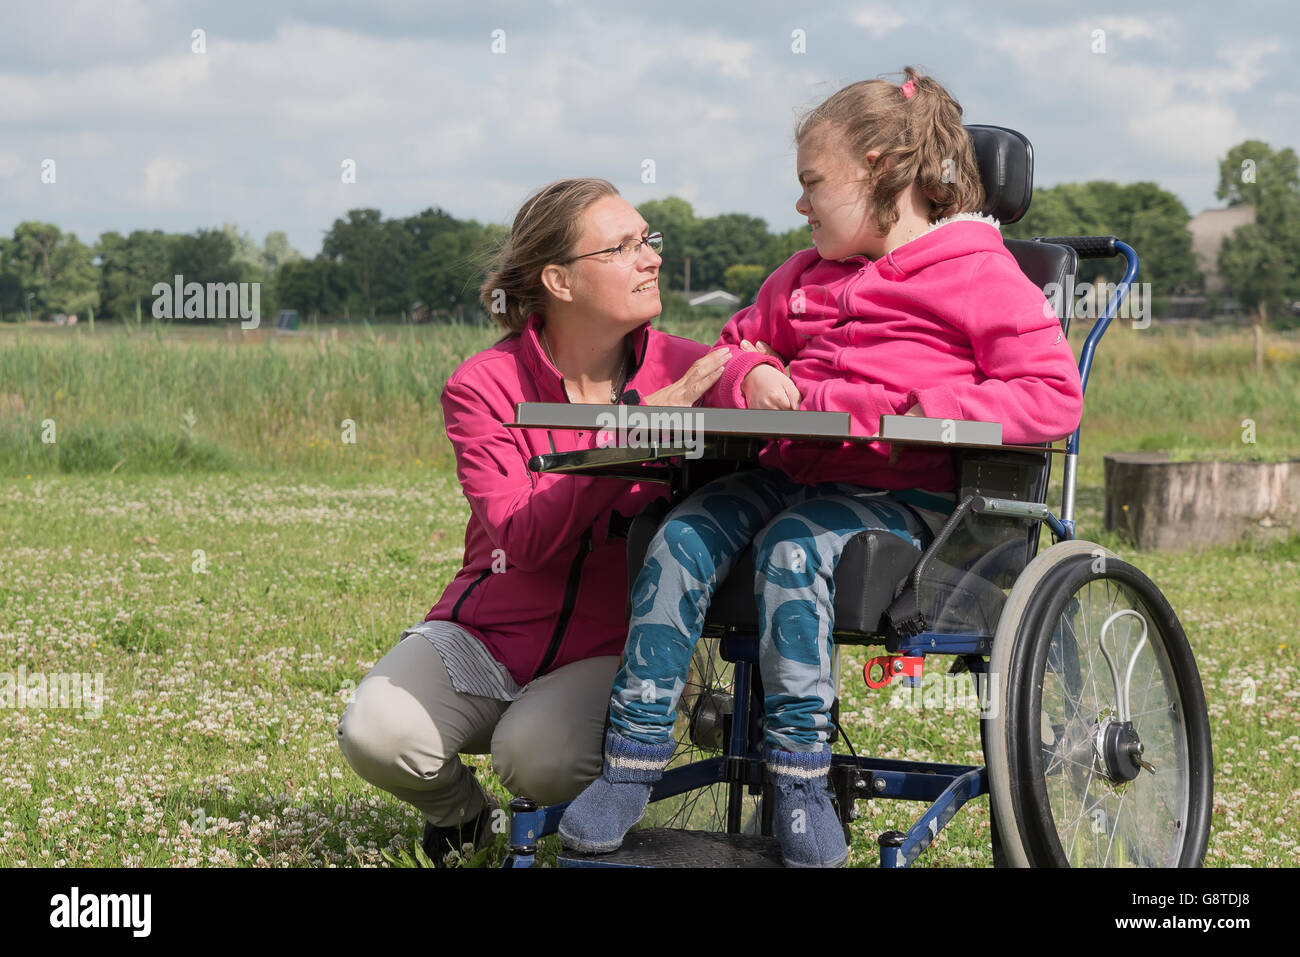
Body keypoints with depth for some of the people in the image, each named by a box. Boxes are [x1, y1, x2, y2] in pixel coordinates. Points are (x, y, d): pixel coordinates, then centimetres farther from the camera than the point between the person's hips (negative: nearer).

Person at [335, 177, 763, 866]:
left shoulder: (680, 370, -2)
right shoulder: (483, 387, -8)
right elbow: (522, 537, -20)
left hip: (607, 653, -1)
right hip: (482, 636, 1)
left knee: (537, 757, -31)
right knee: (375, 734, -26)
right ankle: (461, 811, 11)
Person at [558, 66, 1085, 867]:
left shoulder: (980, 274, 0)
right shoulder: (805, 278, 25)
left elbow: (1055, 396, -9)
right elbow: (739, 342, 38)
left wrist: (928, 409, -19)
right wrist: (752, 374, 11)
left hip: (903, 492, -7)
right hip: (791, 469, 7)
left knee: (793, 547, -35)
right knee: (681, 538, -20)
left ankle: (799, 778, -30)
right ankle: (633, 764, -23)